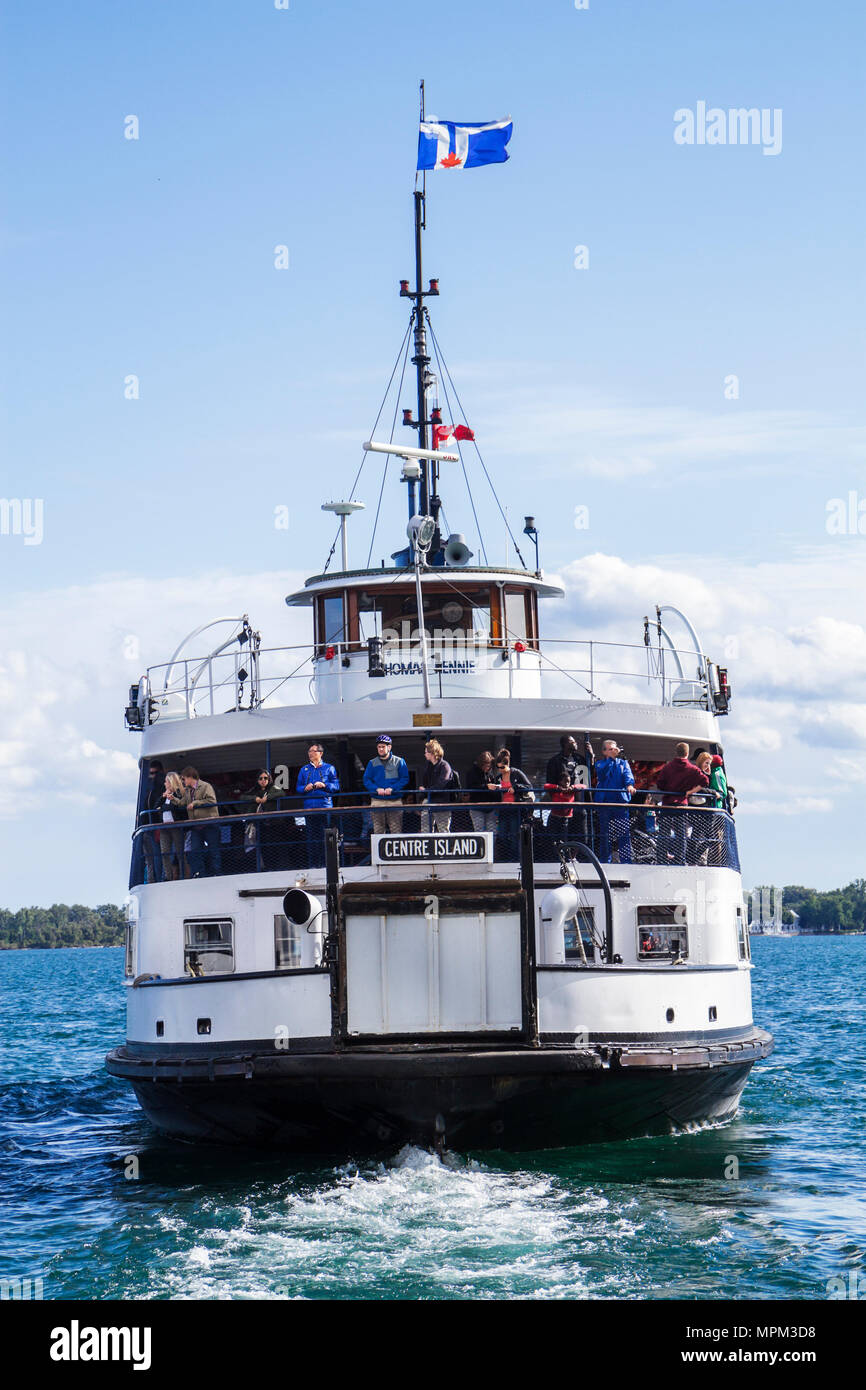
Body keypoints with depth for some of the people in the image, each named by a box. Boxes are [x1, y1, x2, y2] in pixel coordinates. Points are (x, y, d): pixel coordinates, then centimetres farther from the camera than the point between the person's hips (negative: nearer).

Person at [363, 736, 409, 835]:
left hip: (395, 801, -2)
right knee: (378, 831, -1)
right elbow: (366, 780, 8)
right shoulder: (372, 763, 12)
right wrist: (376, 789, -11)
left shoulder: (399, 762, 7)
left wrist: (392, 789, -13)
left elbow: (405, 779, 1)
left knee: (396, 830, -6)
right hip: (377, 802, 2)